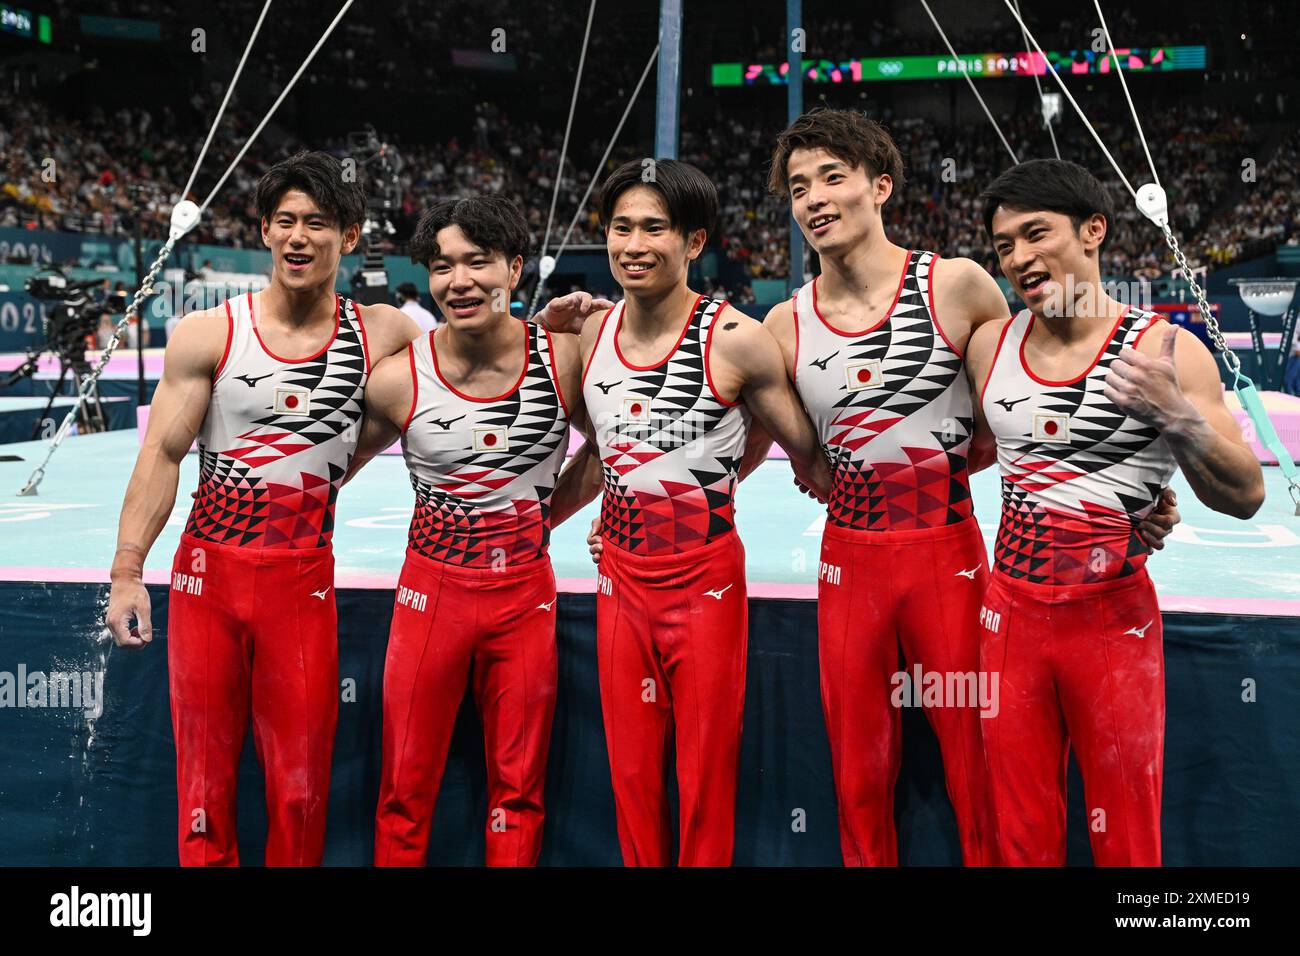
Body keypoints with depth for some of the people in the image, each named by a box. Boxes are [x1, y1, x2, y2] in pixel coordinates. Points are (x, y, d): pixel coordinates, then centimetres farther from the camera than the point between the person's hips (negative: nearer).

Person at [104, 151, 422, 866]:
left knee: (301, 787, 5)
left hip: (304, 578, 0)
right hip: (208, 567, 0)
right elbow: (162, 455, -1)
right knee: (205, 770, 9)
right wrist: (127, 571, -7)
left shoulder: (382, 335, 0)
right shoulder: (208, 335, -1)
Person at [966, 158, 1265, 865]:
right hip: (1011, 613, 3)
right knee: (1020, 835, 13)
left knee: (1126, 837, 10)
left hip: (1115, 619, -3)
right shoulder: (988, 344, 2)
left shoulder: (1164, 351, -8)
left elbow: (1245, 498, -9)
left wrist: (1176, 415, -25)